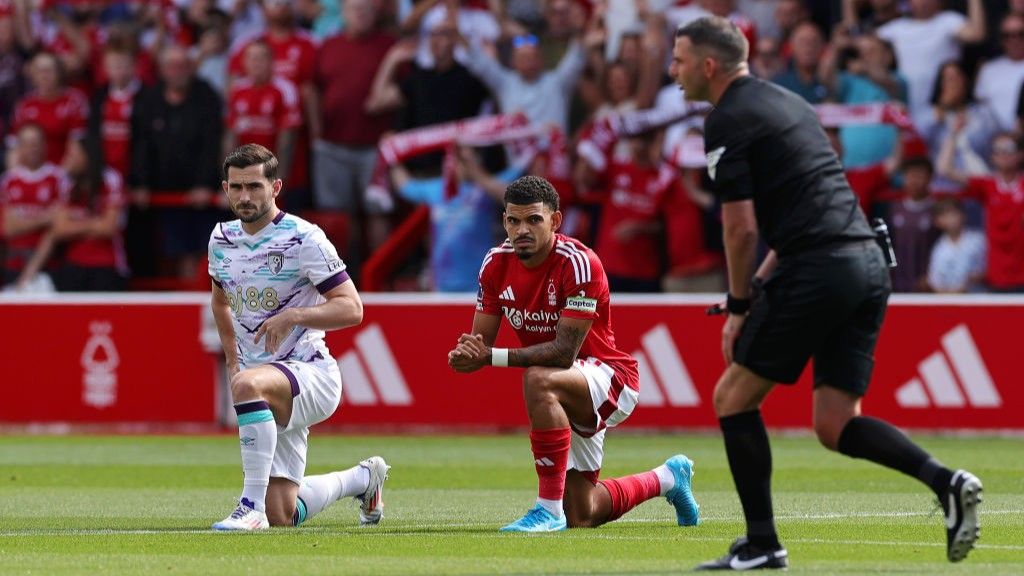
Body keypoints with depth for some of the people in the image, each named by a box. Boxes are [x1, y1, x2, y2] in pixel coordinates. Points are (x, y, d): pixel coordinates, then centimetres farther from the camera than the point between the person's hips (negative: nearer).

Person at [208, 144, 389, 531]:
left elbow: (351, 308, -15)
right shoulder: (222, 239, 8)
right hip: (270, 391, 7)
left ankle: (252, 506, -36)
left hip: (310, 372, -7)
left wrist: (292, 316, -29)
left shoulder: (303, 238, -12)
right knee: (282, 517, 3)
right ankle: (363, 478, 34)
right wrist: (232, 362, 21)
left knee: (249, 384, -41)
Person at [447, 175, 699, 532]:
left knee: (538, 380, -41)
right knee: (581, 517, 14)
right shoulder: (496, 264, -6)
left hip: (610, 377, -7)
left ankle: (549, 509, -35)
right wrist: (463, 355, -28)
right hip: (568, 393, 7)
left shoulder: (578, 263, -25)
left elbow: (565, 352, -30)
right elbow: (480, 343, -4)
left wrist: (494, 356, -38)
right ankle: (667, 479, 44)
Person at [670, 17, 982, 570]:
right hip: (868, 263, 8)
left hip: (818, 271, -8)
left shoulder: (726, 123, -5)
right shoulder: (788, 103, 23)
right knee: (835, 426, 8)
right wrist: (762, 281, 24)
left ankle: (762, 543, 6)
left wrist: (738, 306, 1)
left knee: (733, 397, 7)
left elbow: (742, 226, -10)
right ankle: (944, 481, -13)